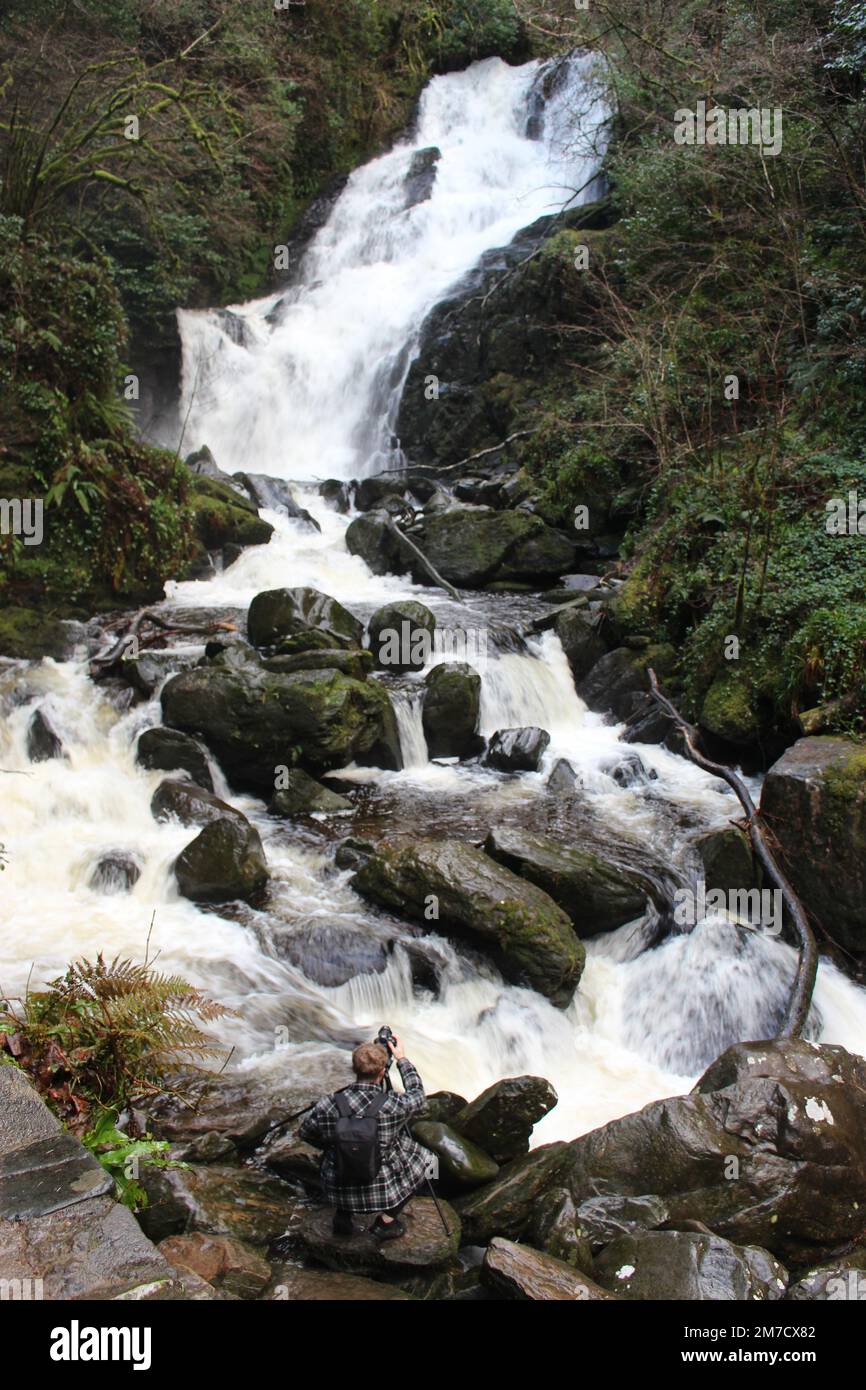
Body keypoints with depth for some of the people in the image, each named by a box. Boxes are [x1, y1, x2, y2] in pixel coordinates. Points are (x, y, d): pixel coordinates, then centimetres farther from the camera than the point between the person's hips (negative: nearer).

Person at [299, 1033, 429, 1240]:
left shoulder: (327, 1106, -15)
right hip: (383, 1191, -3)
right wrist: (402, 1059, 14)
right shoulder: (393, 1105, -20)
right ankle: (387, 1219, 12)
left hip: (337, 1191, 3)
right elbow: (418, 1096, 4)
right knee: (422, 1157, 22)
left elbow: (305, 1134, 5)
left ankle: (342, 1216, 20)